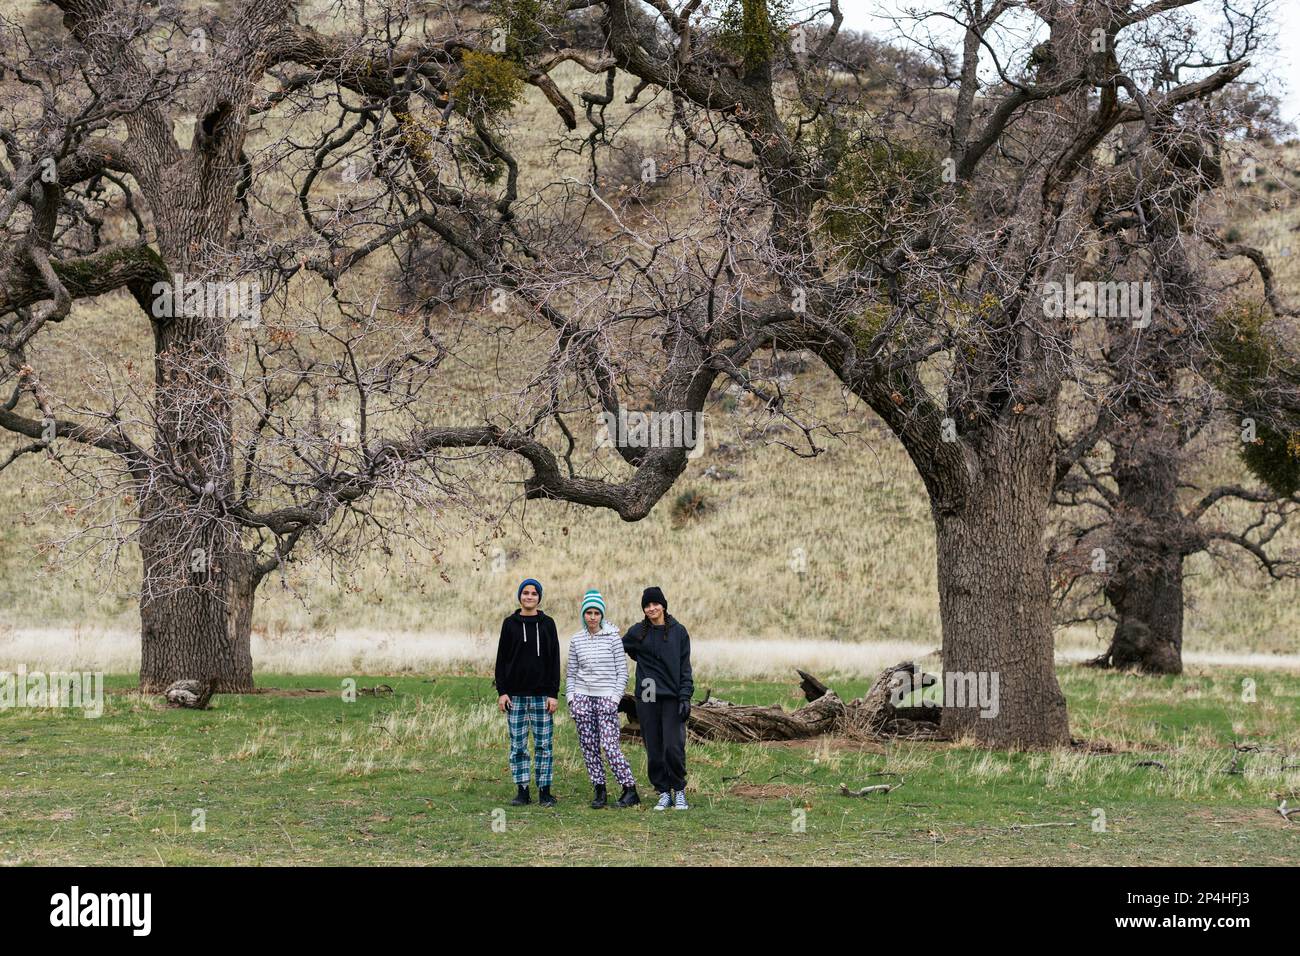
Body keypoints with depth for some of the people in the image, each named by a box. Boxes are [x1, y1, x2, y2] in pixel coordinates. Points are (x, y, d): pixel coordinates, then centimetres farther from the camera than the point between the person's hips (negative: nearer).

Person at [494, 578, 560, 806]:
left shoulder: (547, 624, 5)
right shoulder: (510, 624, 6)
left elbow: (555, 660, 3)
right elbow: (501, 659, 6)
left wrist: (554, 693, -4)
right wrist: (502, 691, -3)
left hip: (542, 694, -1)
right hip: (516, 694, 1)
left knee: (544, 745, 0)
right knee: (517, 745, 2)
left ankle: (545, 791, 5)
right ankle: (522, 791, 7)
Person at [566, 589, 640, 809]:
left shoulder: (612, 638, -1)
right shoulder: (576, 640, 8)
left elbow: (622, 671, 0)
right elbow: (571, 672, 14)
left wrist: (615, 697, -8)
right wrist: (571, 698, 3)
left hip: (606, 697, -4)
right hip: (583, 696, 4)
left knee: (609, 745, -11)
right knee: (589, 746, 2)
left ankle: (630, 789, -3)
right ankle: (599, 791, 9)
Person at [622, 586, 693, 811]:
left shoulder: (678, 631, 4)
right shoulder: (637, 632, 6)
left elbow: (685, 667, 2)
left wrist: (685, 697, -5)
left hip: (672, 697, -2)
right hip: (647, 698, 2)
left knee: (673, 747, -10)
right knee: (654, 749, 3)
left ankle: (679, 791, 7)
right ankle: (664, 793, 13)